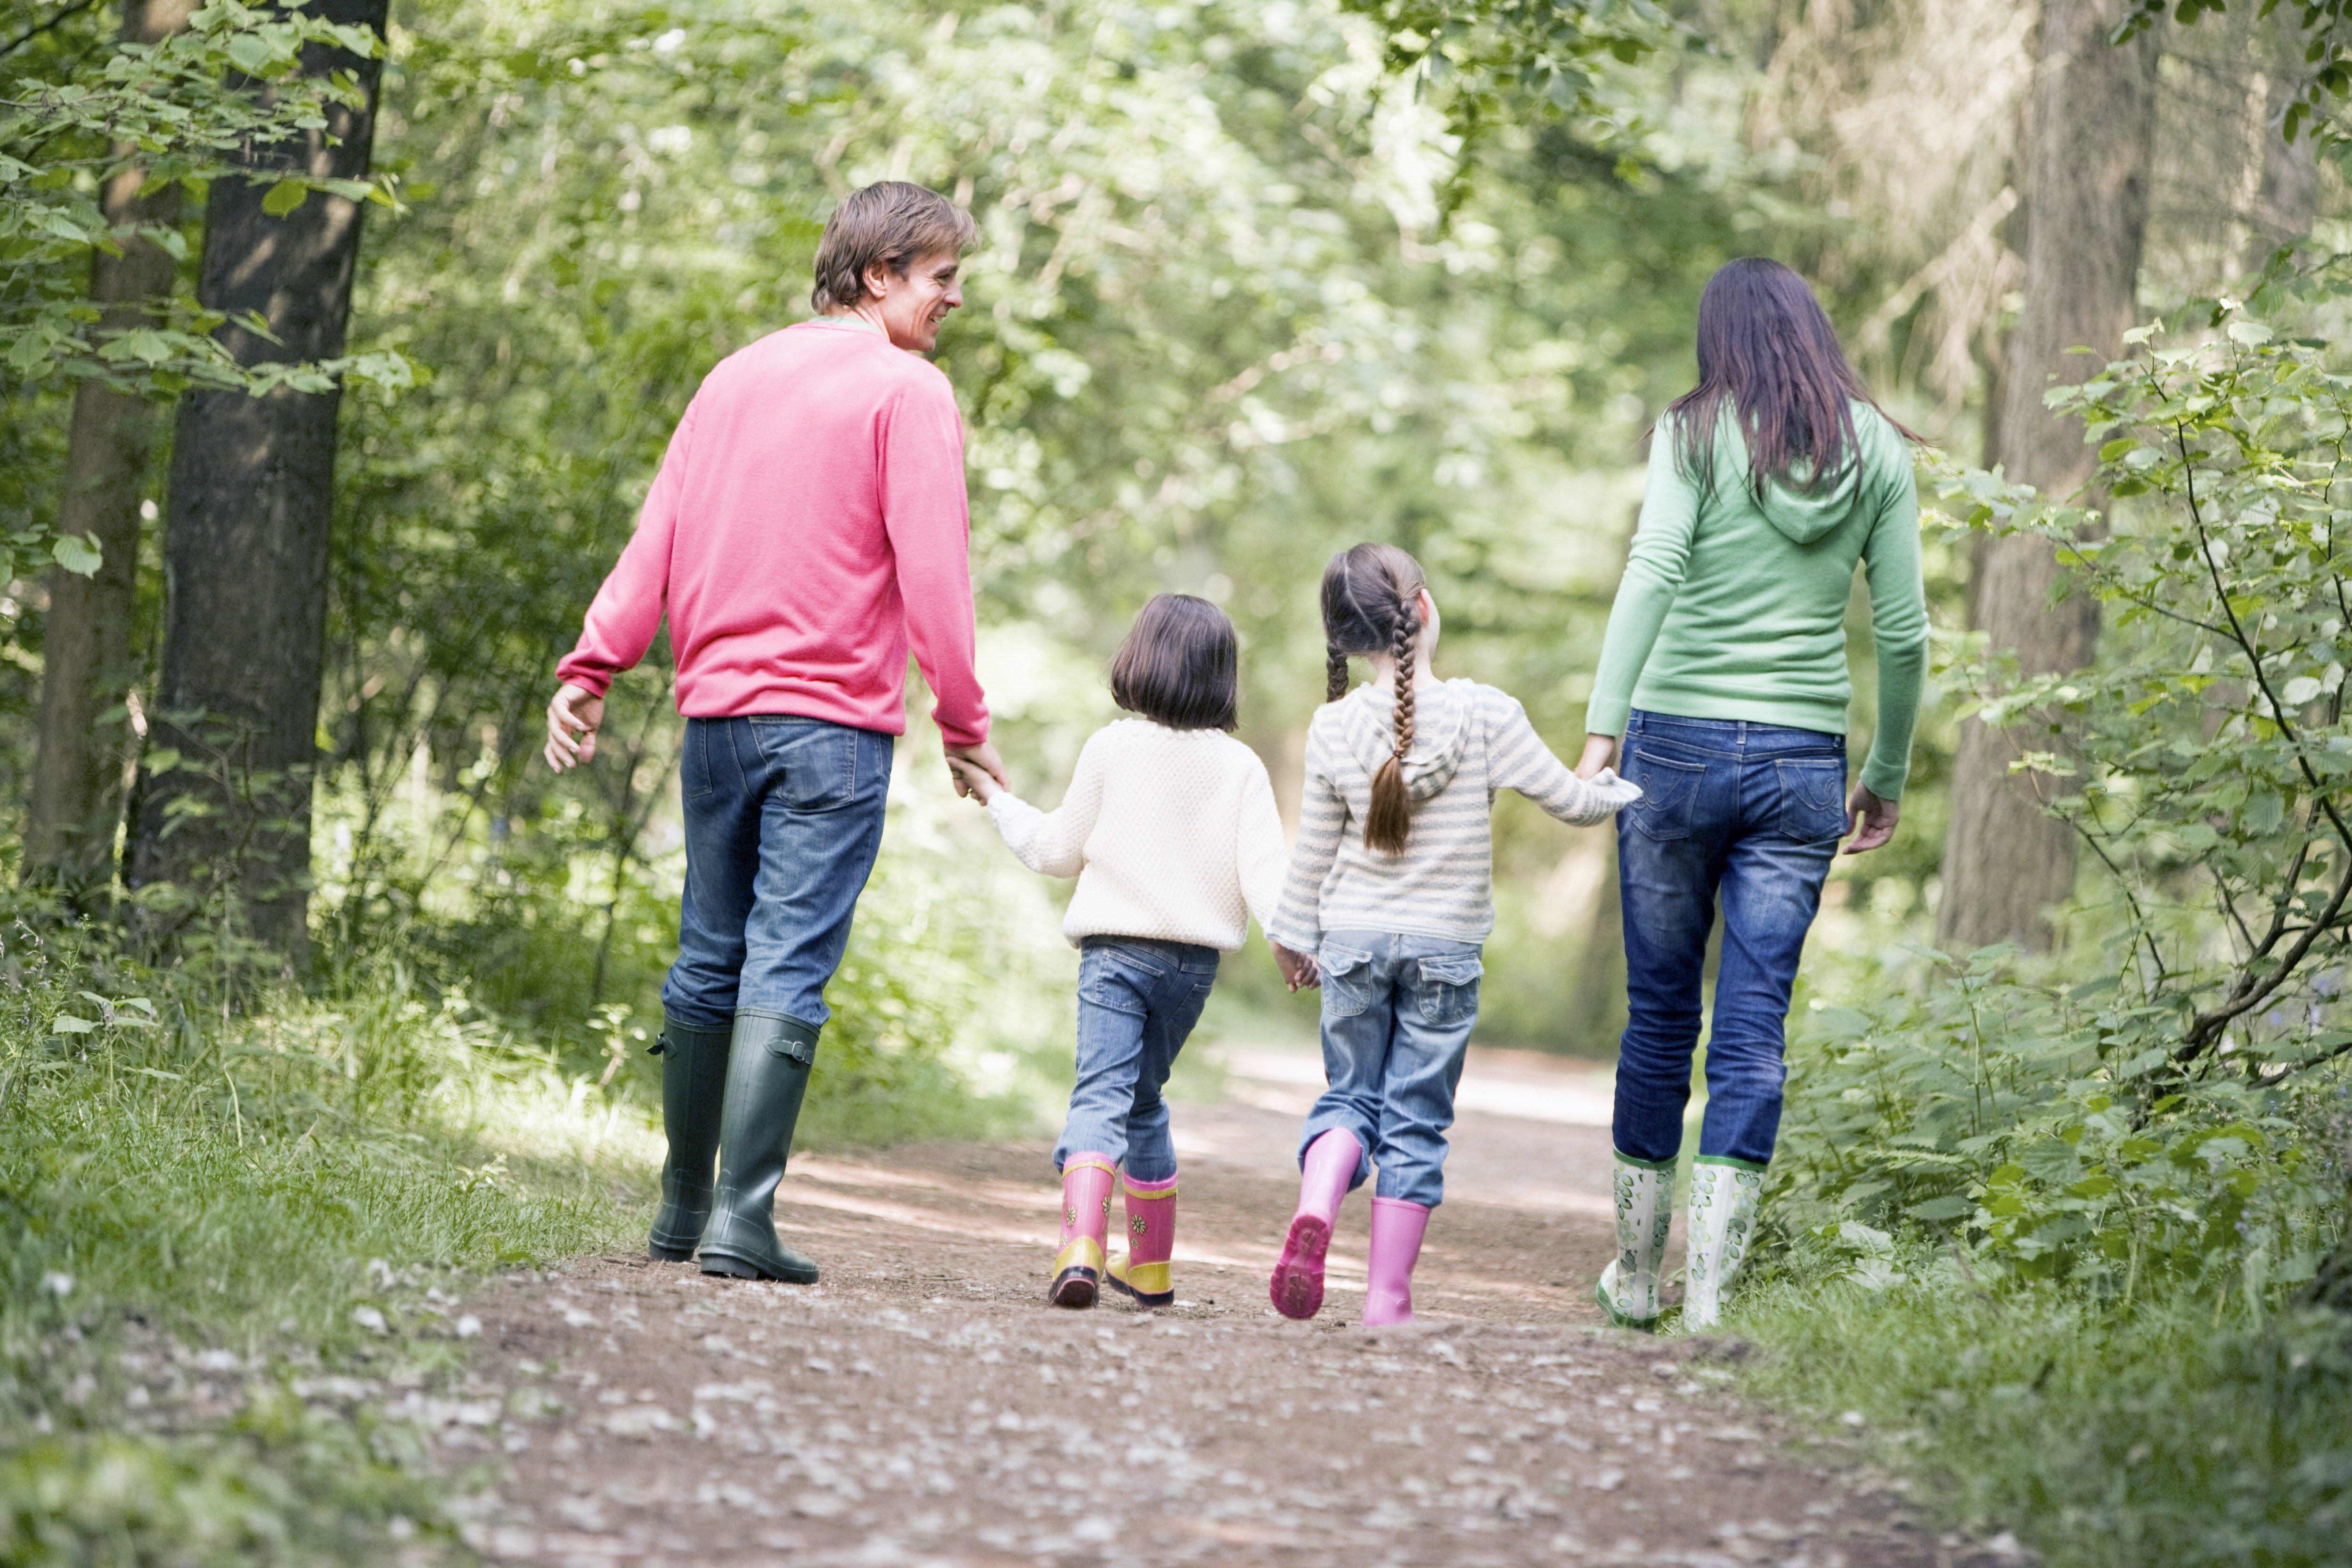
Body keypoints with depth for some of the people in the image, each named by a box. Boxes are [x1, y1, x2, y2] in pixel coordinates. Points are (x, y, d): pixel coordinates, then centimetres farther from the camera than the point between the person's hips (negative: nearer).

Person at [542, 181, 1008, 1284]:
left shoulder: (738, 374, 15)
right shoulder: (907, 391, -5)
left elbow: (658, 536, 11)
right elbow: (931, 571, -10)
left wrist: (591, 671, 9)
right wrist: (964, 724, -5)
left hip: (718, 709, 6)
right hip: (835, 721, -6)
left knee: (708, 961, 13)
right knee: (786, 969, -7)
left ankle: (683, 1209, 20)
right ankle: (741, 1221, -11)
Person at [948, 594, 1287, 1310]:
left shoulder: (1110, 748, 0)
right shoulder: (1240, 766, 3)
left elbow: (1058, 850, 8)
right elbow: (1263, 867, -8)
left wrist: (998, 799, 20)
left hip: (1115, 948, -3)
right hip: (1195, 958, 3)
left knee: (1102, 1095, -13)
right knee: (1144, 1101, 20)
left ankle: (1082, 1245, -35)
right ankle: (1149, 1266, 28)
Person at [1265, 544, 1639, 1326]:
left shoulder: (1333, 727, -5)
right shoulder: (1484, 714, -11)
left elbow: (1314, 848, 4)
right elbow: (1568, 800, -3)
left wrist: (1295, 934, 19)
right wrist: (1617, 791, 19)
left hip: (1353, 939, 2)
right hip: (1444, 946, -2)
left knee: (1350, 1094, 15)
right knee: (1415, 1120, 5)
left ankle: (1315, 1208, -15)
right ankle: (1388, 1297, 5)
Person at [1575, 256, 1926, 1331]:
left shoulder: (1697, 434, -1)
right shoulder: (1878, 451, 6)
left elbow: (1652, 574, -14)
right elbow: (1903, 629, 6)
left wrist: (1600, 731, -19)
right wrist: (1888, 776, 16)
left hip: (1680, 744, -1)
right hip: (1803, 761, 1)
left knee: (1660, 1011, 11)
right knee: (1754, 1027, 1)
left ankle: (1636, 1272, 21)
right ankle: (1711, 1286, -6)